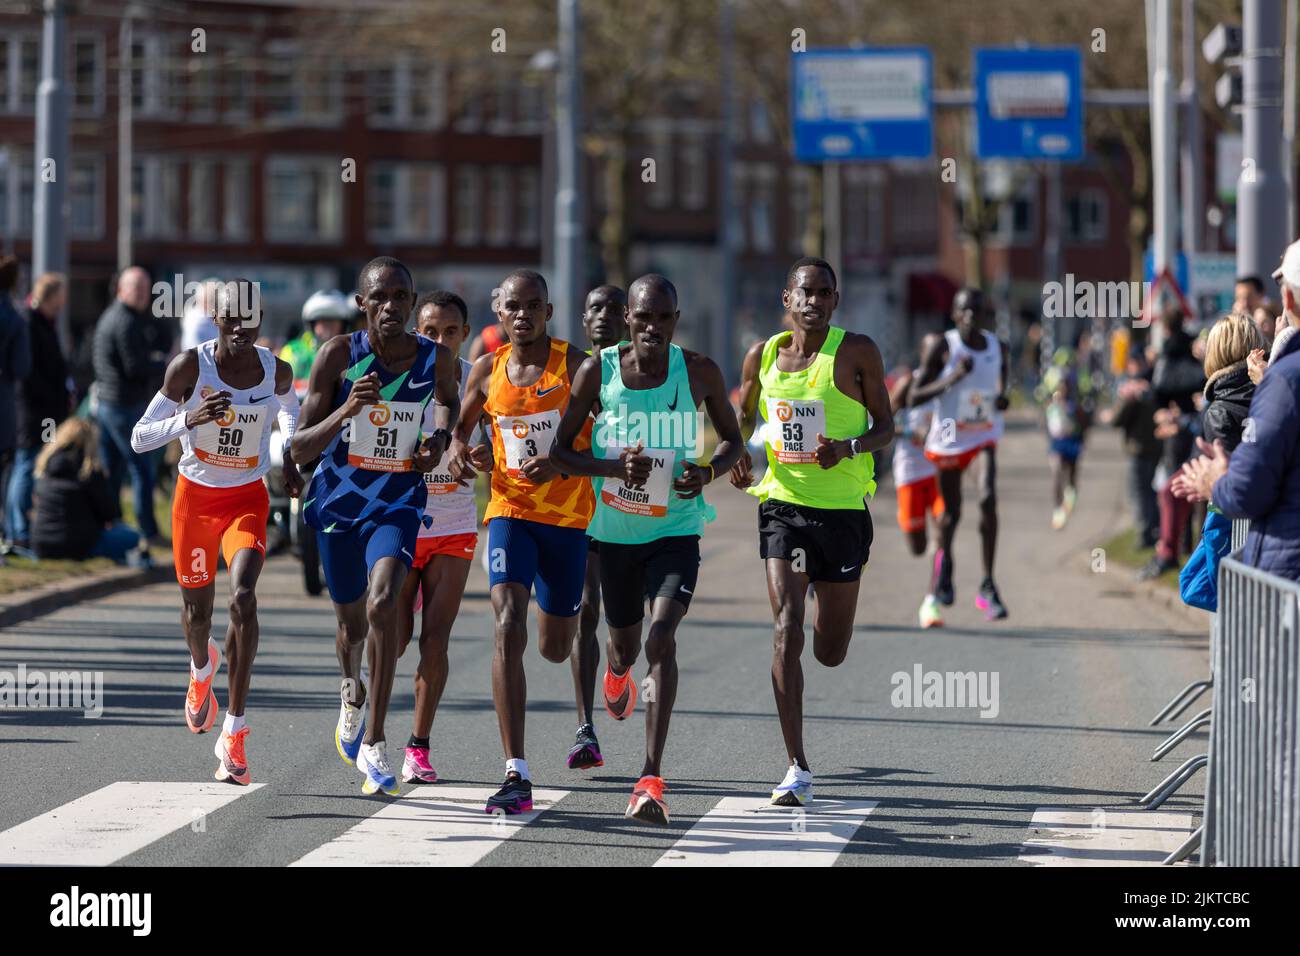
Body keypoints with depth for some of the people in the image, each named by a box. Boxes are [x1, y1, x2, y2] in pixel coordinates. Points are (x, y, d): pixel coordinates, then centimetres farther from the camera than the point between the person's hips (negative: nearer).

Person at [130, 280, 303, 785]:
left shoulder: (276, 372, -9)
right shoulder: (190, 366, -17)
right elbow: (139, 439, -17)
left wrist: (290, 460, 7)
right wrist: (190, 420, -33)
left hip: (247, 500, 0)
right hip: (196, 497, 0)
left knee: (243, 596, -23)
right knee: (197, 608, 13)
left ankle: (234, 733, -20)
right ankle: (202, 669, 55)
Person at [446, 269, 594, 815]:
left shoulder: (576, 365, -7)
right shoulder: (488, 372, 3)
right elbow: (461, 423, 20)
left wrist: (560, 464, -25)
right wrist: (456, 448, -4)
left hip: (568, 517, -1)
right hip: (510, 510, 1)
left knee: (555, 648, 12)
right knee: (507, 628, -20)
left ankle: (568, 614, 56)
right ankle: (516, 775, -22)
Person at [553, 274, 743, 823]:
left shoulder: (699, 374, -9)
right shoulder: (598, 372, -10)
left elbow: (733, 439, 5)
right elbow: (560, 452, -5)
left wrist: (708, 472, -16)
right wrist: (613, 467, -23)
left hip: (677, 529, -2)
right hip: (616, 530, 2)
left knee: (662, 634, -21)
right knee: (625, 643, 18)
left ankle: (651, 779, -22)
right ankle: (618, 670, 61)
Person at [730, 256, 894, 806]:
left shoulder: (856, 353, -5)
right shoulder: (763, 356, 3)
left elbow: (886, 427, 0)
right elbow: (742, 416, 19)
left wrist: (851, 446, -20)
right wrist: (737, 457, -2)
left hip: (843, 510, -1)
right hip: (784, 505, 1)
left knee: (830, 653, 9)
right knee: (786, 631, -15)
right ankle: (797, 771, -12)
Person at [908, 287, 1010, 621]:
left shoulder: (998, 349, 3)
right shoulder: (942, 349, -9)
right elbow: (914, 397, -12)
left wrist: (1002, 401, -5)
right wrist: (952, 378, -24)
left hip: (984, 438, 1)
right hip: (949, 439, -1)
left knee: (988, 499, -22)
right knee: (951, 512, 10)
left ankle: (988, 587, -19)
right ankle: (944, 561, 46)